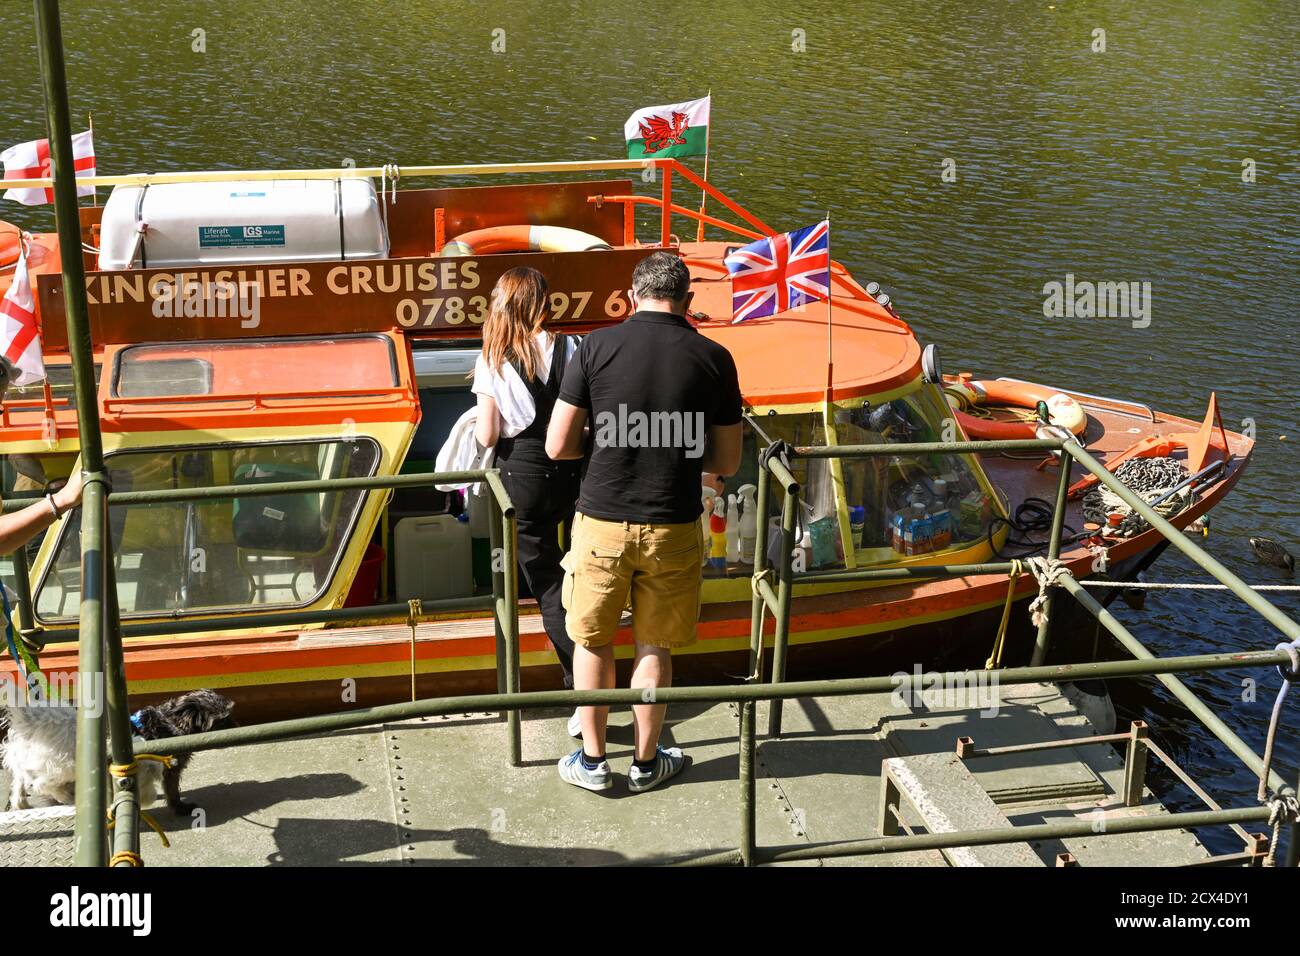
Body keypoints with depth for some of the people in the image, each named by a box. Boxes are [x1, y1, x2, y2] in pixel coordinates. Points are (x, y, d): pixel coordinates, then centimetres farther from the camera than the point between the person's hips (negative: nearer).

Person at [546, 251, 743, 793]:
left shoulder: (598, 347, -6)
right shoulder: (713, 359, -3)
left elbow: (558, 446, -4)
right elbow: (727, 462, 2)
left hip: (602, 523, 0)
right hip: (673, 527, 1)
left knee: (592, 640, 17)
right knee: (655, 647, 16)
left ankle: (592, 761, 28)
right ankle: (646, 763, 29)